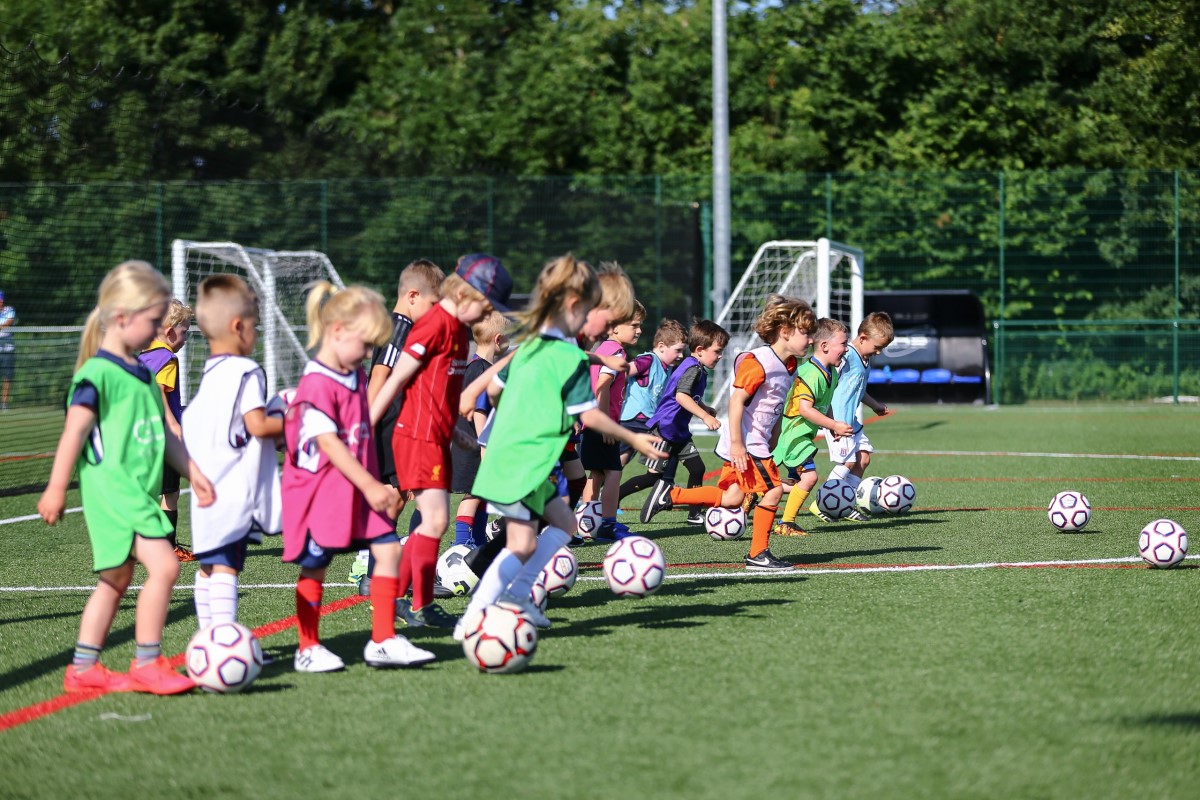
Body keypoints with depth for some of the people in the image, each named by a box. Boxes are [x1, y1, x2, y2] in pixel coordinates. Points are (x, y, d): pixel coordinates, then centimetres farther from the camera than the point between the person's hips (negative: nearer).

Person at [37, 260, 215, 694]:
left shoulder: (142, 373, 16)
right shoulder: (98, 373, -13)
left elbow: (162, 431, 24)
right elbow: (75, 431, -15)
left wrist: (193, 471, 21)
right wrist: (56, 488, -15)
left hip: (139, 491, 10)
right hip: (112, 488, -10)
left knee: (116, 580, 12)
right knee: (164, 565, -17)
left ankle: (83, 669, 19)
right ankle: (146, 665, -9)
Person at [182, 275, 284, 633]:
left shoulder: (209, 375, 15)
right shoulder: (247, 373, -11)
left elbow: (187, 425, 18)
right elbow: (258, 425, -19)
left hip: (208, 491, 9)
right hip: (235, 490, -9)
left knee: (209, 566, 12)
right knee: (226, 566, -12)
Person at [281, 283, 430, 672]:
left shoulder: (357, 377, 11)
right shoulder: (317, 384, -18)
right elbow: (328, 443, -22)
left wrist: (378, 486, 16)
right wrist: (369, 485, -22)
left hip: (358, 490, 8)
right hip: (320, 490, -8)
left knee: (388, 549, -1)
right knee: (314, 566, 3)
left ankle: (383, 641, 3)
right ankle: (308, 648, 14)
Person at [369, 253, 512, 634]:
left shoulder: (458, 327, 14)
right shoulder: (435, 325, -15)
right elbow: (396, 379, -14)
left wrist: (457, 432, 26)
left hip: (437, 437, 10)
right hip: (418, 436, -10)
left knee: (433, 521, 11)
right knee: (436, 519, -11)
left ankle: (393, 595, 18)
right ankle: (421, 606, -4)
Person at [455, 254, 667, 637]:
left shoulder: (528, 347, 12)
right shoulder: (570, 357, -12)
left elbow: (494, 389, 21)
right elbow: (589, 415, -12)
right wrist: (633, 439, -1)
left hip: (504, 451, 10)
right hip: (526, 462, -10)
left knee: (563, 522, 18)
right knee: (522, 546, -9)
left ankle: (516, 593, 13)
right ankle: (472, 620, -11)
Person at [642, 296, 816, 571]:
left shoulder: (787, 365, 12)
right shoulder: (758, 362, -18)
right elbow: (737, 400, -21)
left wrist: (772, 444, 21)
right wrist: (737, 443, -23)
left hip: (758, 442, 10)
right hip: (745, 444, -10)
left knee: (733, 498, 9)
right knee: (772, 490, -10)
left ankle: (669, 494, 14)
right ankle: (758, 554, -1)